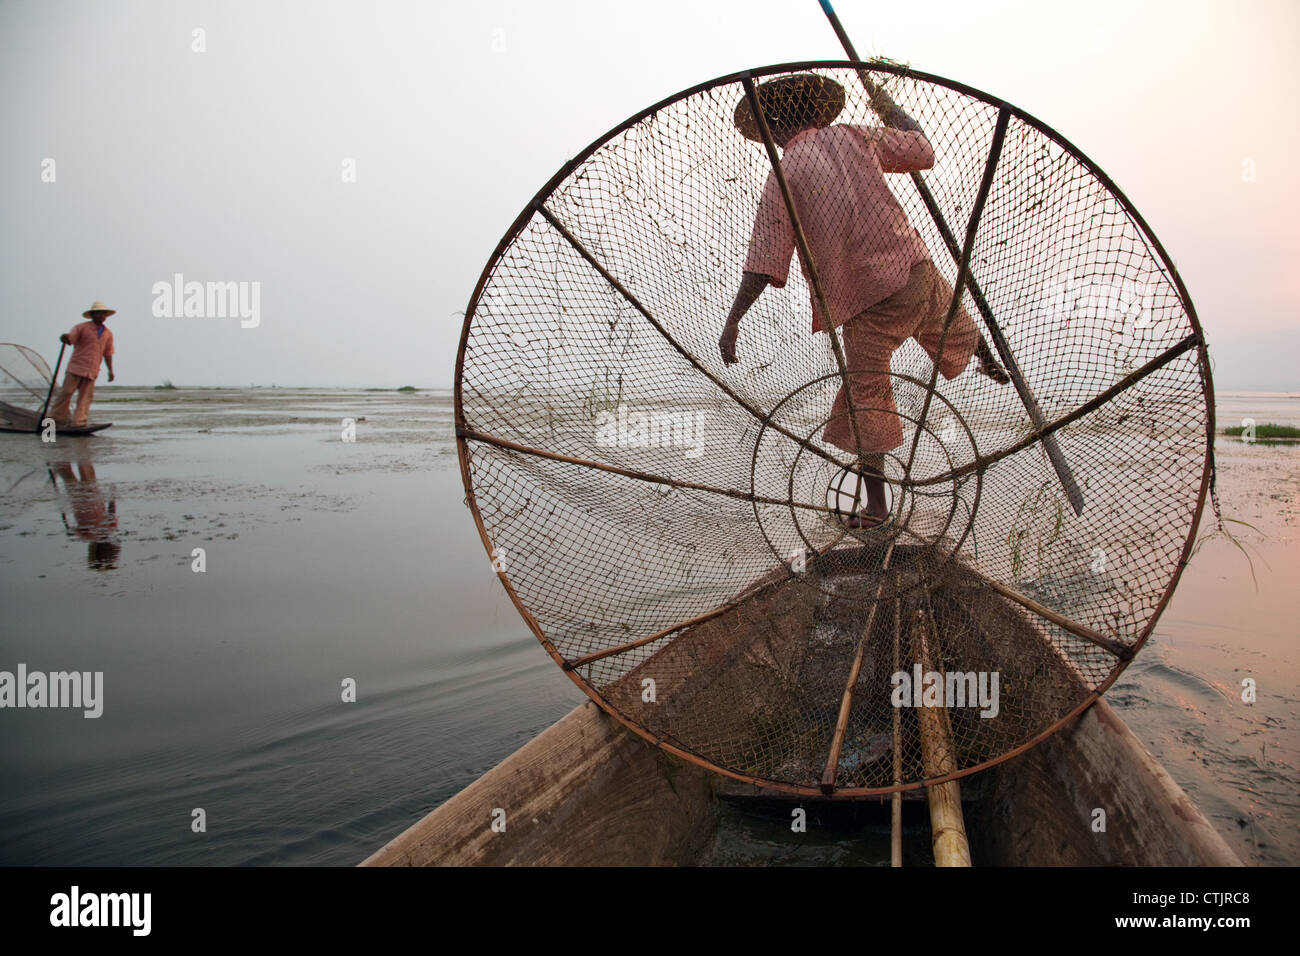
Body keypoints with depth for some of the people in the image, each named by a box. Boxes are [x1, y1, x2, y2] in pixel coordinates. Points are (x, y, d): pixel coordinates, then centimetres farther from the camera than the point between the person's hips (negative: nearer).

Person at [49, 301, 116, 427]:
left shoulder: (108, 334, 15)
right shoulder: (82, 327, 2)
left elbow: (107, 354, 18)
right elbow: (69, 339, -5)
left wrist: (110, 370, 11)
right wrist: (64, 337, -30)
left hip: (92, 371, 4)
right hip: (76, 366, -4)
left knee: (86, 396, -1)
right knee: (66, 392, -5)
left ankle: (79, 421, -2)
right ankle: (56, 418, 3)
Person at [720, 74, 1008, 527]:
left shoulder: (782, 178, -10)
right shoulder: (853, 137, 1)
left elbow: (764, 264, -15)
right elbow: (923, 152, 13)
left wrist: (732, 321, -9)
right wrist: (890, 109, 29)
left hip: (866, 305, -5)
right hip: (916, 271, 5)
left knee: (867, 402, 5)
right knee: (952, 322, 35)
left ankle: (875, 504, 9)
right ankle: (990, 361, 67)